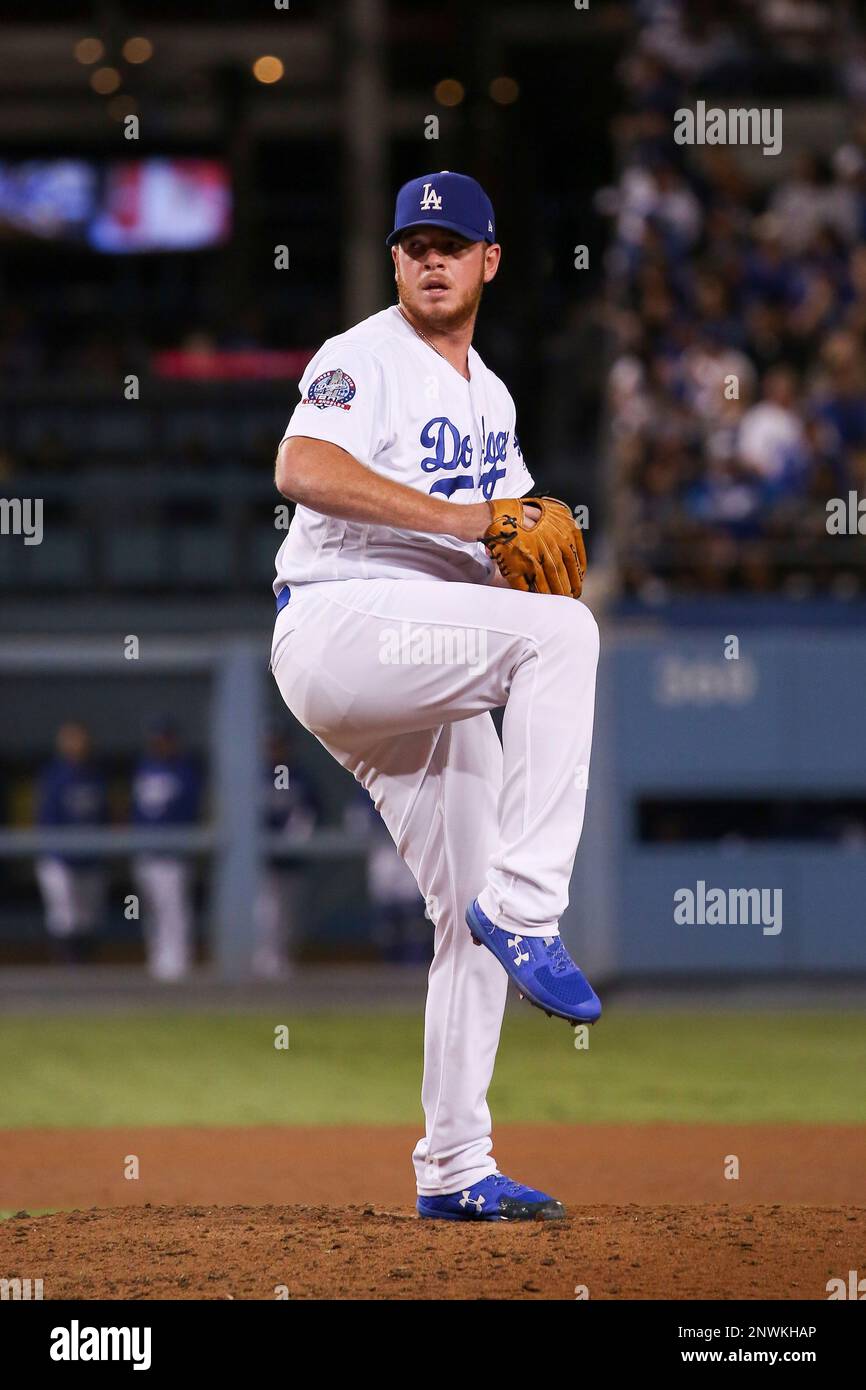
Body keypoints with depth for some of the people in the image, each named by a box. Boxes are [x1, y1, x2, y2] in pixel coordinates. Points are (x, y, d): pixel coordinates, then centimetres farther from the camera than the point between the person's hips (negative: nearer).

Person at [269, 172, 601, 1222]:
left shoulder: (489, 398, 22)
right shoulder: (362, 359, -4)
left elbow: (505, 537, 30)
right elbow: (301, 469, -23)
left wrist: (534, 539, 4)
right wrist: (456, 516, -28)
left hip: (430, 686, 8)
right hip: (337, 624, -8)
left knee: (473, 918, 5)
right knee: (561, 629, -30)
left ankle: (454, 1169, 11)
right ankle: (524, 908, -30)